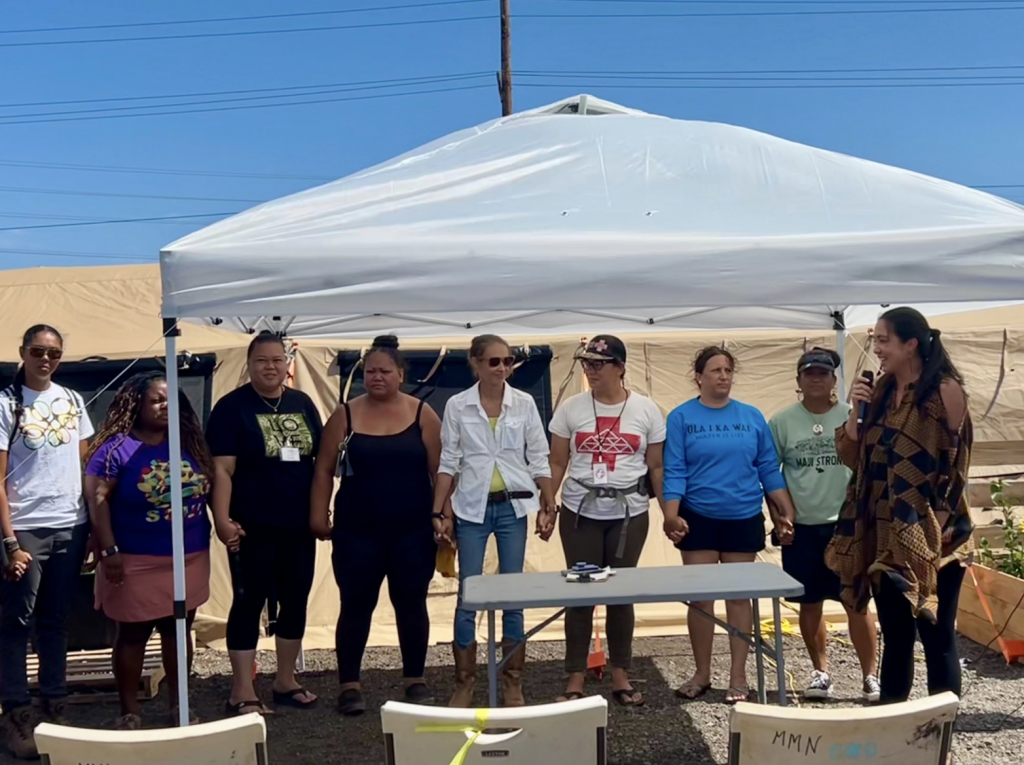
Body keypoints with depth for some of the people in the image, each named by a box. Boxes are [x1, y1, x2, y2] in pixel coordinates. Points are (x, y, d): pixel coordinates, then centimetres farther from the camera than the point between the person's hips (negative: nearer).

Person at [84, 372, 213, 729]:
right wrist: (108, 551, -17)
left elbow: (207, 490, 15)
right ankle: (129, 713, 17)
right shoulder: (118, 447, -8)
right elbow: (96, 498, -13)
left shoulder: (190, 444, 7)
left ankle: (178, 706, 24)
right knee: (133, 634, 5)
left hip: (189, 559, 5)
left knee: (179, 630, 12)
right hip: (137, 562, -4)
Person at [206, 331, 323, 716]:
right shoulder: (232, 407, -6)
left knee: (296, 602, 12)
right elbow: (222, 470, -11)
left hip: (299, 526, 6)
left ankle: (285, 681, 27)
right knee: (249, 603, 1)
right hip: (253, 529, -5)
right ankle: (242, 693, 9)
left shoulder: (302, 403, 9)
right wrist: (222, 519, -20)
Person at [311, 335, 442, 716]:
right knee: (356, 605, 4)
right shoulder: (345, 416, 2)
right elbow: (324, 470, 4)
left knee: (411, 603, 9)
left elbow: (439, 471, 1)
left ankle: (415, 681, 21)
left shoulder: (422, 414, 1)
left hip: (413, 530, 0)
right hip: (357, 531, 0)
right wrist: (318, 515, -2)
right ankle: (349, 685, 14)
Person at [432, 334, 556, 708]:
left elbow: (538, 459, 5)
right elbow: (448, 462, 2)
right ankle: (464, 684, 12)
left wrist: (549, 505, 0)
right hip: (471, 508, -1)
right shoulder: (457, 406, -1)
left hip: (513, 507, 1)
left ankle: (513, 684, 15)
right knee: (468, 596, 0)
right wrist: (438, 512, -1)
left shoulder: (524, 403, 1)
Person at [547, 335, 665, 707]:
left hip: (629, 513, 0)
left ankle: (621, 676, 19)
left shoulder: (646, 409, 0)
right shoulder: (571, 408, 0)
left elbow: (656, 467, 4)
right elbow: (557, 464, 3)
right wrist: (544, 508, -4)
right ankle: (576, 679, 11)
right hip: (580, 512, 0)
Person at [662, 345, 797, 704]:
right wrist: (671, 515, -17)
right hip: (698, 518, -1)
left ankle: (738, 676, 16)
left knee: (739, 595, 7)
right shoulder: (682, 417, -3)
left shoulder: (752, 417, 3)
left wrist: (787, 513, 2)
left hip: (744, 518, 2)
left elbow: (769, 469, 6)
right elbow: (674, 471, -7)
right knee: (700, 596, 4)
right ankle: (702, 674, 17)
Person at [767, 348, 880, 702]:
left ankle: (871, 676, 11)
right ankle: (821, 672, 25)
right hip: (801, 527, 2)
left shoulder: (852, 416, -2)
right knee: (810, 603, 10)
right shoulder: (782, 422, 2)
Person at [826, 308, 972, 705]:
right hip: (884, 535, 6)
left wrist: (937, 525, -9)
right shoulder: (881, 392, 9)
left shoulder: (944, 390, -10)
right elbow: (853, 457, 9)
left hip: (929, 537, -6)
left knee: (936, 635, 2)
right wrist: (856, 411, -6)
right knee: (895, 634, 15)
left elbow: (952, 464, -10)